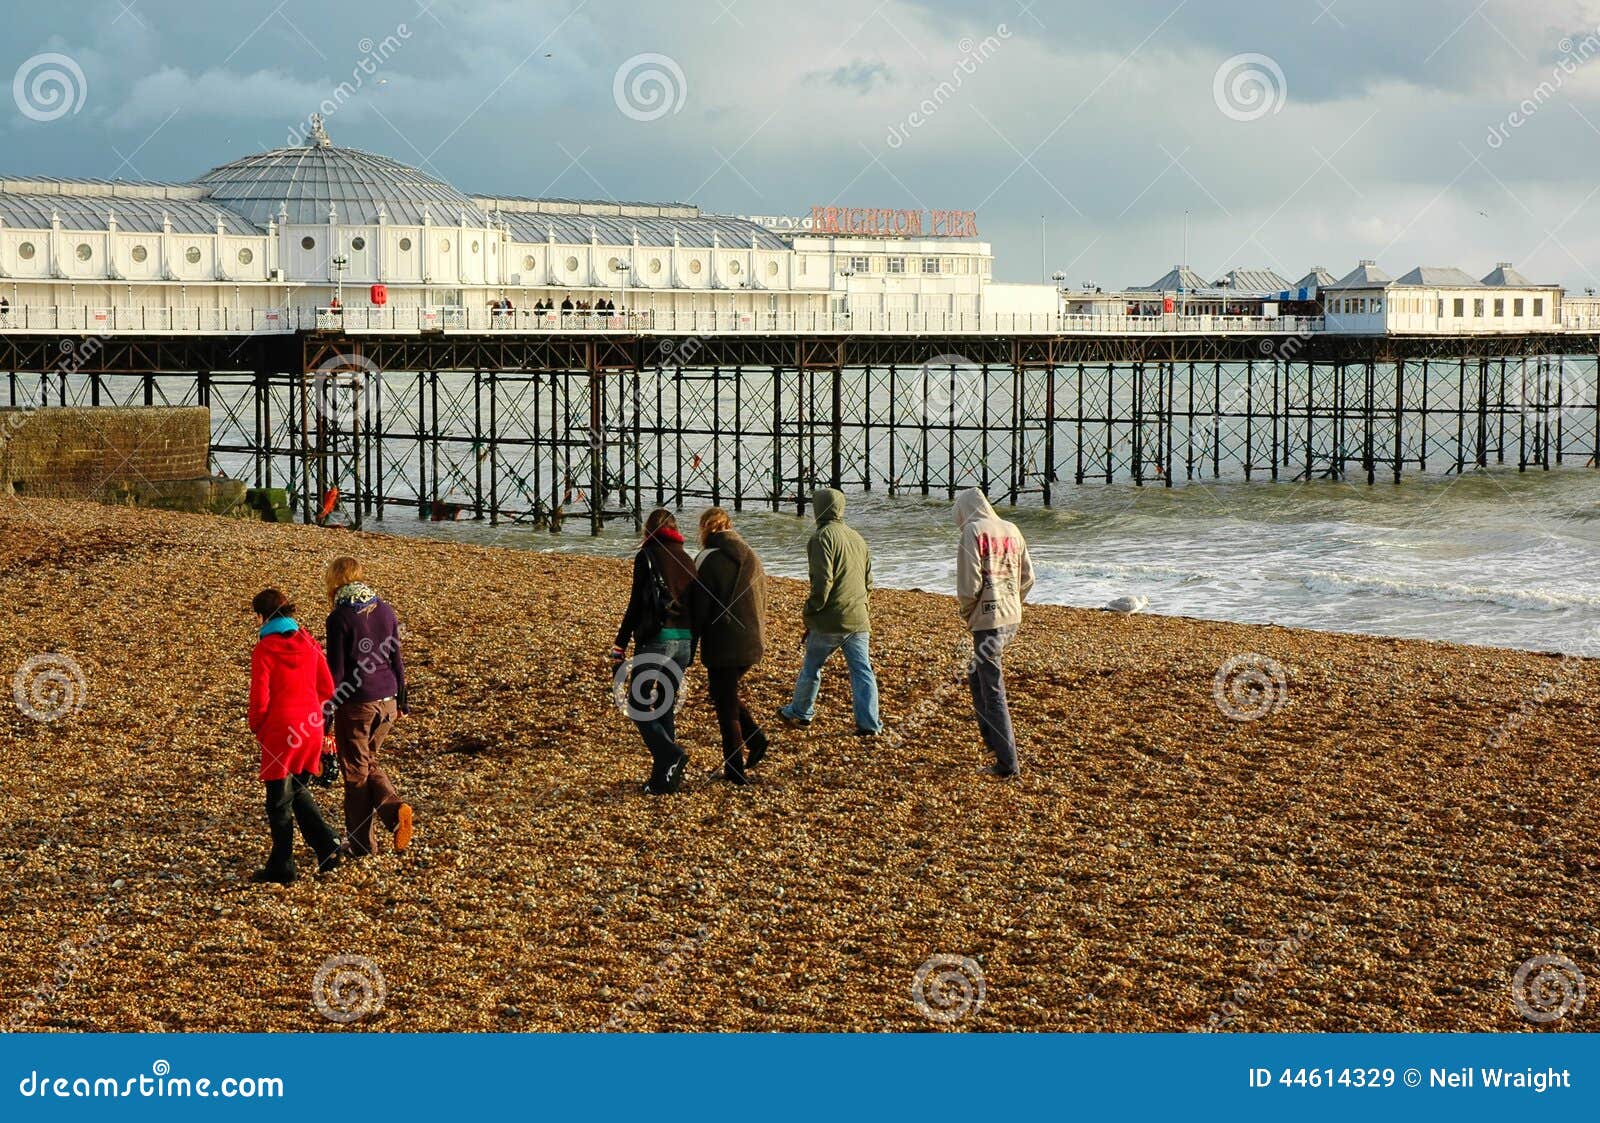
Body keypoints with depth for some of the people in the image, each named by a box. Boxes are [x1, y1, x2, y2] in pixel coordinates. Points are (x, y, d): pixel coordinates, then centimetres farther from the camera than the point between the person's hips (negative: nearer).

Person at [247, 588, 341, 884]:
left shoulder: (264, 650, -12)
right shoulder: (308, 643, 4)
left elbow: (260, 698, -13)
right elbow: (327, 689, 7)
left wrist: (257, 727, 4)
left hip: (279, 730, -6)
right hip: (311, 727, 6)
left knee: (279, 801, 6)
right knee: (298, 791, 22)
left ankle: (282, 867, 14)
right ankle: (326, 844, 8)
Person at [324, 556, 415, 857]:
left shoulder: (339, 618, -14)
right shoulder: (385, 611, 3)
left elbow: (336, 670, -14)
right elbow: (396, 660, 9)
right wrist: (401, 701, 19)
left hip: (355, 704, -6)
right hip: (386, 702, 6)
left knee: (356, 771, 9)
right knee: (369, 762, 23)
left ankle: (362, 843, 15)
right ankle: (395, 809, -1)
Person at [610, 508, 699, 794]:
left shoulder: (647, 557, -4)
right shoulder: (686, 560, 12)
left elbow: (637, 605, -9)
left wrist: (619, 649, -6)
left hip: (655, 640, -6)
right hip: (684, 642, 6)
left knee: (638, 705, 2)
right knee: (667, 708, 12)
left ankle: (670, 755, -18)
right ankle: (665, 777, 11)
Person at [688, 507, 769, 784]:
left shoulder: (708, 560, -13)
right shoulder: (751, 557, 8)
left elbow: (699, 609, -13)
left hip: (723, 646, -6)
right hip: (753, 645, 6)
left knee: (725, 702, 5)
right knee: (730, 694, 25)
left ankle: (735, 769, 8)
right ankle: (755, 738, 9)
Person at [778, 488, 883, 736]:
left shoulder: (822, 537, -11)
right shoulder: (857, 538, 14)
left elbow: (822, 581, -19)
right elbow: (868, 582, 19)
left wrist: (810, 610, -8)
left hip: (830, 621, -6)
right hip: (859, 618, 6)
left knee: (811, 667, 12)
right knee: (862, 671, 3)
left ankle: (799, 713, 26)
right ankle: (869, 723, -2)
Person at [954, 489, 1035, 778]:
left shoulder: (973, 530, -11)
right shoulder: (1011, 530, 9)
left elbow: (969, 582, -16)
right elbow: (1028, 577, 12)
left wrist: (966, 611, 1)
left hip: (988, 620, -7)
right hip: (1012, 617, 7)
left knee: (993, 691, -2)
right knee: (976, 676, 24)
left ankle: (1007, 762, -1)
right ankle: (992, 739, 26)